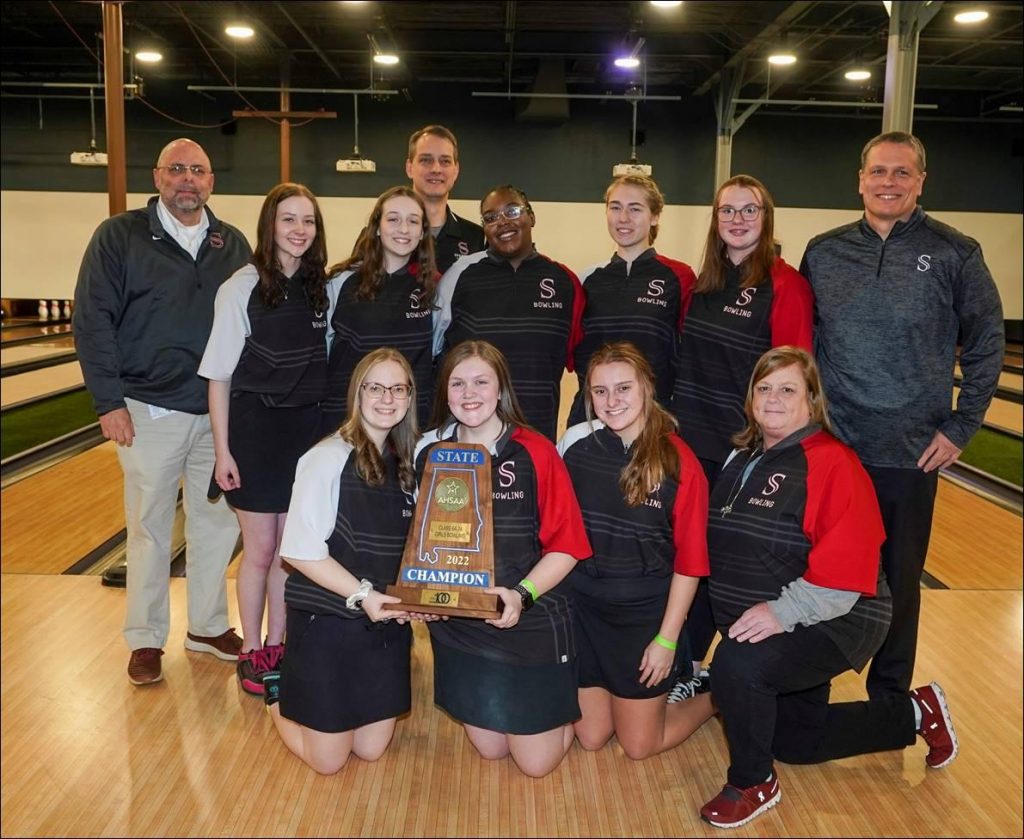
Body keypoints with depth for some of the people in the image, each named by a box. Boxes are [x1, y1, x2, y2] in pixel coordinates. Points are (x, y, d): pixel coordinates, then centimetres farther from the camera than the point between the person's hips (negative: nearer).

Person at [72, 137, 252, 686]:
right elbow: (92, 323, -5)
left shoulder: (233, 245, 7)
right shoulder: (119, 238, -3)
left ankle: (208, 626, 28)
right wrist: (109, 403, -10)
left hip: (221, 413, 3)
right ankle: (145, 639, 22)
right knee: (150, 528, 7)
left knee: (217, 523, 11)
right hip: (151, 413, -3)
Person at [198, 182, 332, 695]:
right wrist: (223, 450, -10)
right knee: (260, 550, 6)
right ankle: (251, 650, 24)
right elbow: (219, 375, -8)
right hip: (254, 427, -4)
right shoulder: (243, 287, -10)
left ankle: (277, 643, 29)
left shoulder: (322, 288, 3)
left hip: (306, 429, 4)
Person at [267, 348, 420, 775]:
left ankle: (300, 691, 38)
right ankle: (278, 692, 33)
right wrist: (361, 594, -24)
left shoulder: (405, 466, 5)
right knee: (328, 760, 7)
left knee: (371, 749, 14)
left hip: (385, 627, 6)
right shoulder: (329, 457, -16)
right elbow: (300, 551, -18)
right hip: (328, 623, -6)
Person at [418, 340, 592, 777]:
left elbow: (567, 545, -13)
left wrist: (522, 594, -26)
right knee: (489, 749, 16)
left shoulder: (535, 453, -14)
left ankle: (564, 695, 35)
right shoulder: (429, 454, -1)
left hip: (531, 617, -3)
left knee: (536, 763, 6)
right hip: (457, 622, 4)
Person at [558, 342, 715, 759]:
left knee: (639, 745, 8)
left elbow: (689, 561, -10)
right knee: (590, 737, 13)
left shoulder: (678, 462, -14)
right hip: (581, 606, 3)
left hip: (645, 613, -3)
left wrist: (667, 639, -9)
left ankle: (713, 694, 34)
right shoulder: (575, 443, -5)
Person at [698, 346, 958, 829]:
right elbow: (722, 549, 14)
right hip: (754, 624, 8)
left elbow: (843, 570, -27)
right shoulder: (742, 458, 4)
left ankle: (753, 784, -4)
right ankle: (915, 713, 39)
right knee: (798, 742, 19)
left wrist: (783, 612, -34)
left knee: (738, 665, -31)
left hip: (830, 622, -8)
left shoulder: (832, 463, -18)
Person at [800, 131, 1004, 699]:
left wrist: (961, 427, -3)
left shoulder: (954, 255, -5)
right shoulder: (824, 252, 2)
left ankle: (890, 699, 32)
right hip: (828, 447, 2)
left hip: (911, 454, -2)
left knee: (898, 581, 12)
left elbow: (986, 345, 0)